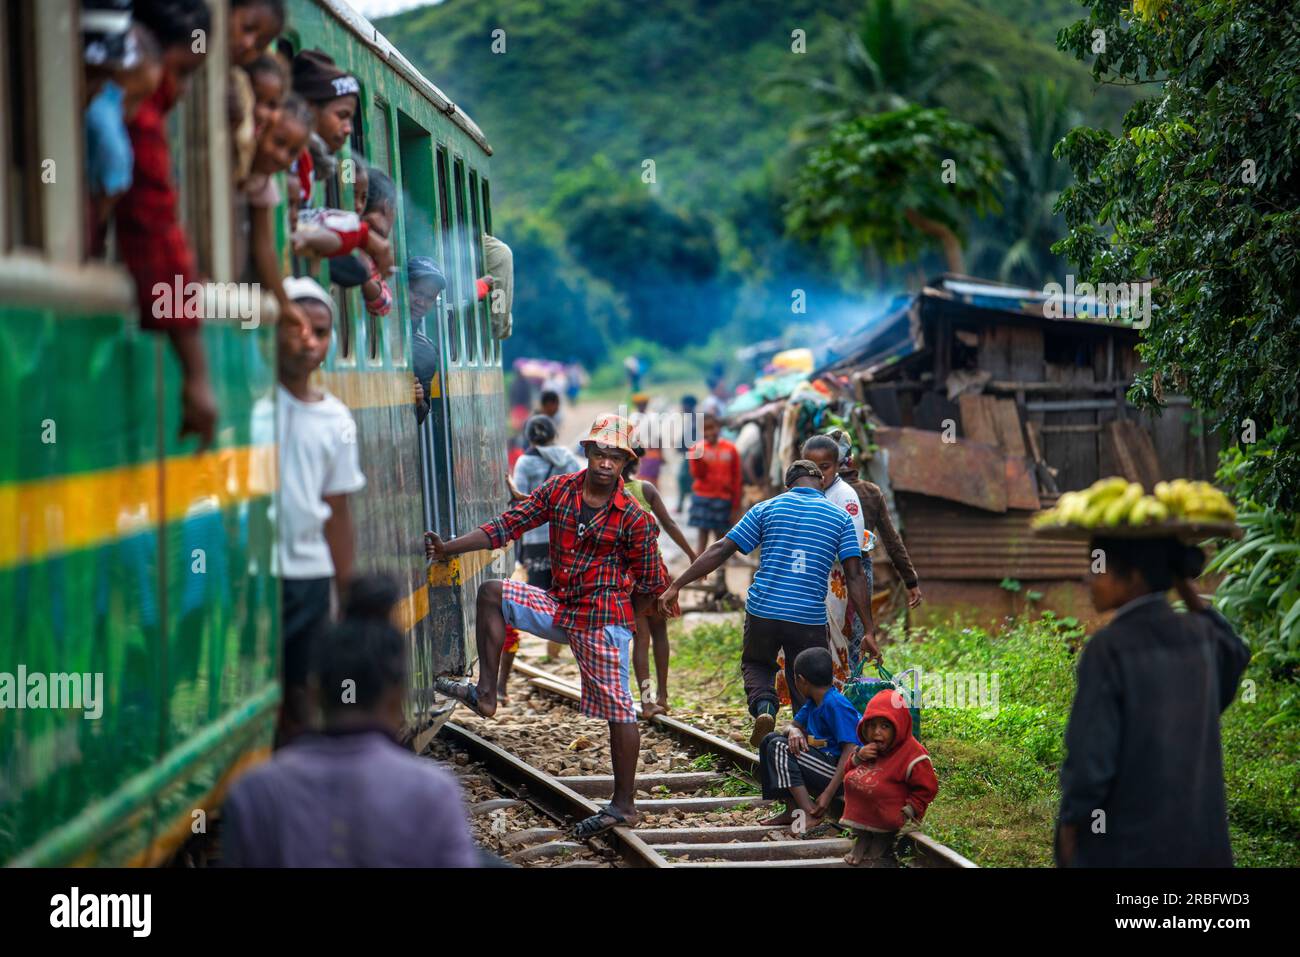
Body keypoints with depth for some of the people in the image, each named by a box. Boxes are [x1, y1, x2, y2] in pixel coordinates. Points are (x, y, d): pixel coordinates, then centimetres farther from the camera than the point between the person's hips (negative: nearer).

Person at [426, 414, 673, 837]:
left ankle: (624, 805, 5)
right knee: (493, 594, 3)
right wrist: (449, 548, -7)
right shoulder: (558, 492, 1)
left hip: (604, 619, -6)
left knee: (618, 710, -2)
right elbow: (507, 525, 0)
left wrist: (620, 619, 4)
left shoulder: (635, 519, -12)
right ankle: (485, 694, 3)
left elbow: (648, 584, -4)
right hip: (559, 608, 6)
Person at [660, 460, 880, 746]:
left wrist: (676, 586, 4)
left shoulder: (767, 508, 6)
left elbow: (720, 550, 2)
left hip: (762, 612, 0)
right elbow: (855, 576, -1)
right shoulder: (840, 518, 7)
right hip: (809, 619, 0)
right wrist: (869, 631, 0)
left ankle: (763, 705, -3)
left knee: (756, 665, 26)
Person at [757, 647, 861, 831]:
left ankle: (809, 814, -22)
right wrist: (793, 731, -10)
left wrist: (828, 794, -28)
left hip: (838, 774, -10)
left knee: (780, 747, -19)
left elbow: (850, 750, -23)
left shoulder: (836, 704, -17)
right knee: (770, 740, 8)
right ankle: (792, 810, 0)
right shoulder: (813, 703, 12)